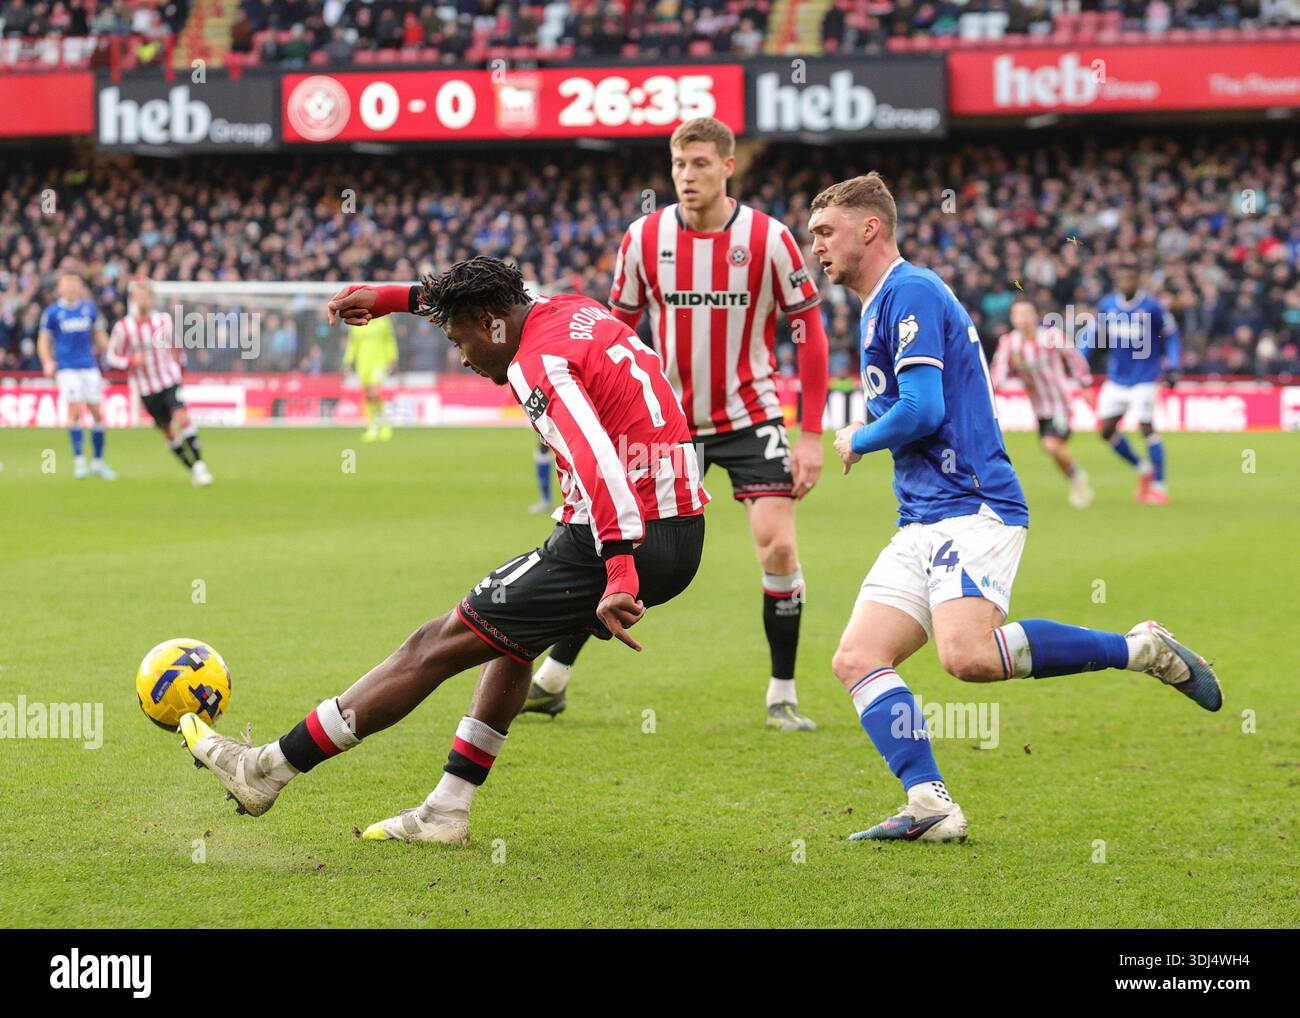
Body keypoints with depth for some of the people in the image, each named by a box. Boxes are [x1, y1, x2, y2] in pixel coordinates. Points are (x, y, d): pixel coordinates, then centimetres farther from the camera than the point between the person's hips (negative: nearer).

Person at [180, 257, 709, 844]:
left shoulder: (536, 365, -13)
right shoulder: (567, 310, 15)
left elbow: (595, 462, -29)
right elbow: (480, 297, 38)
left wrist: (618, 576, -37)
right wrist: (390, 298, 42)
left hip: (625, 539, -9)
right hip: (683, 529, 9)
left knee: (437, 645, -2)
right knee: (512, 636, 31)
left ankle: (267, 771, 4)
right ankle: (447, 811, 29)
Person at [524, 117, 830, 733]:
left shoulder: (768, 238, -11)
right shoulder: (644, 238, -5)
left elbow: (809, 331, -6)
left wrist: (811, 435, -10)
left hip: (749, 417, -2)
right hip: (669, 420, 2)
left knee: (778, 546, -14)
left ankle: (782, 698, 1)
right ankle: (551, 681, 14)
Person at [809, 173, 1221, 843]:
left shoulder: (910, 292, -8)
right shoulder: (881, 308, 23)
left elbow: (922, 411, -17)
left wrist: (857, 440, -1)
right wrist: (868, 436, 20)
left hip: (971, 509, -10)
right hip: (922, 523, 10)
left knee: (967, 653, -30)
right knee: (856, 659, -5)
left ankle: (1142, 649, -15)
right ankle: (930, 806, -14)